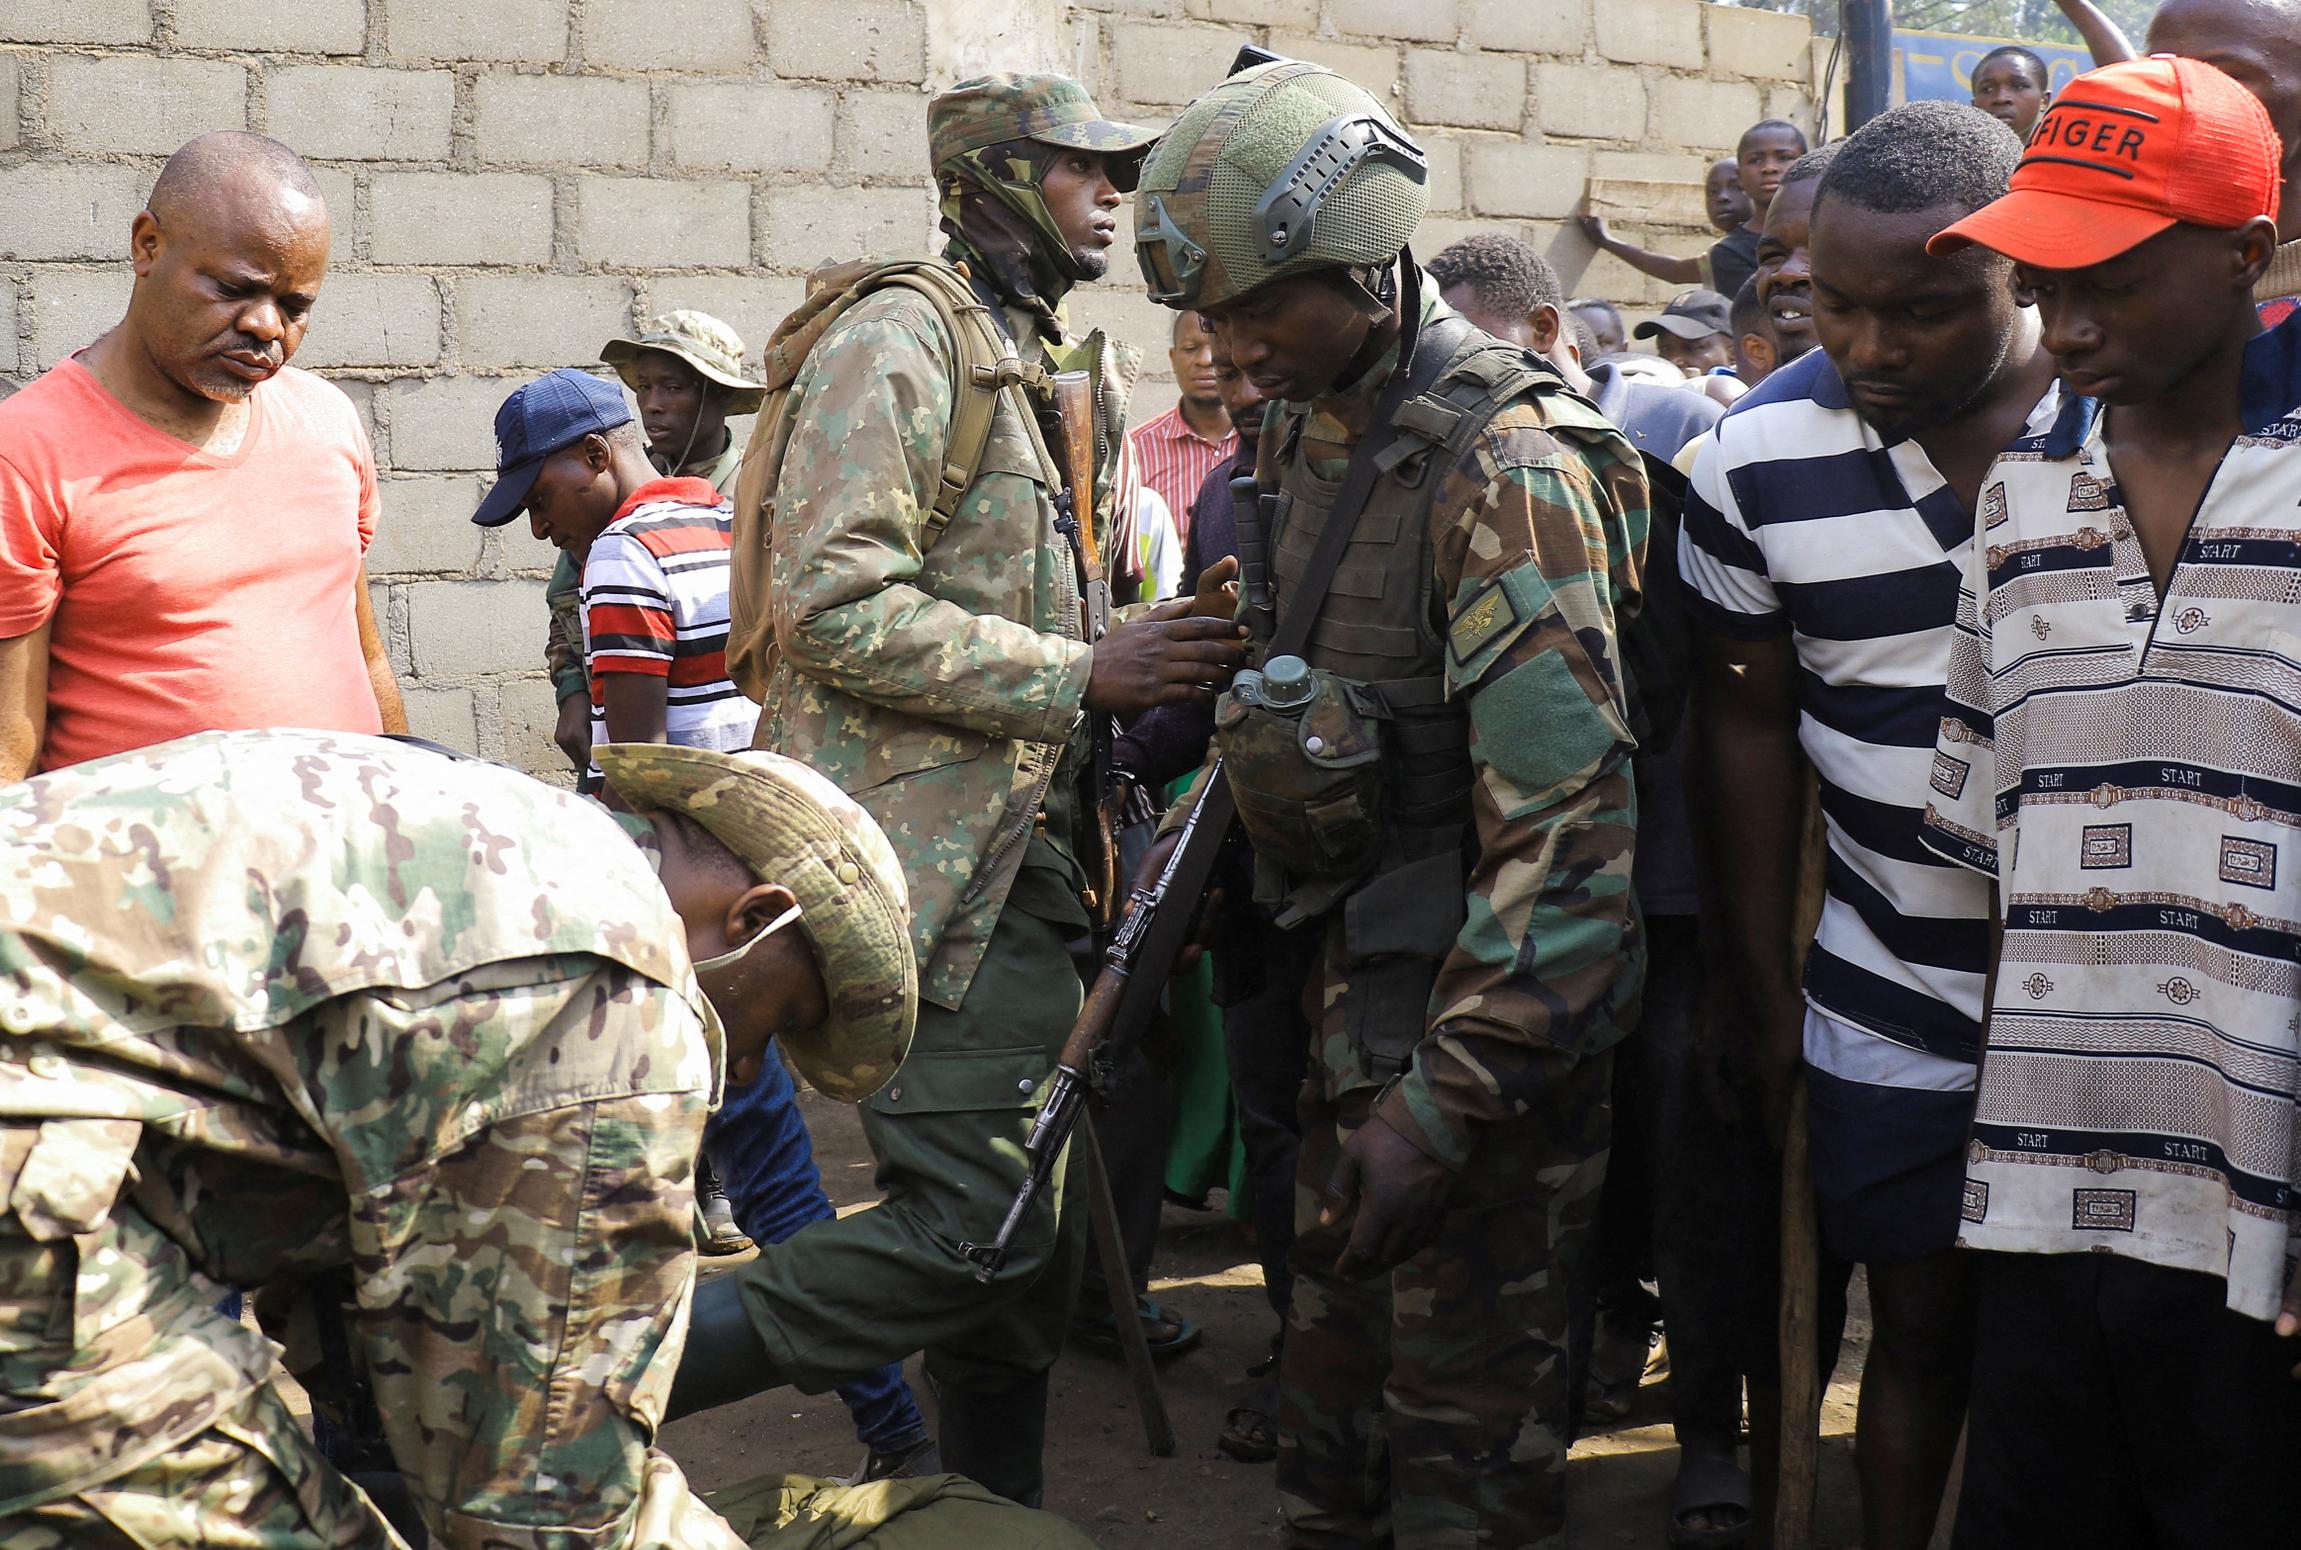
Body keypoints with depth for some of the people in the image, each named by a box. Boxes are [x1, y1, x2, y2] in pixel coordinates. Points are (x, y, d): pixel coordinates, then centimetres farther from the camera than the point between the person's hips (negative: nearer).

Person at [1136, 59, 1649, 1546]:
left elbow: (1568, 822, -24)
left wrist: (1445, 1102, -25)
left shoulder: (1504, 463, -19)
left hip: (1486, 999, -8)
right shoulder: (1313, 430, 9)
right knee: (1335, 1379, 18)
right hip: (1360, 975, 8)